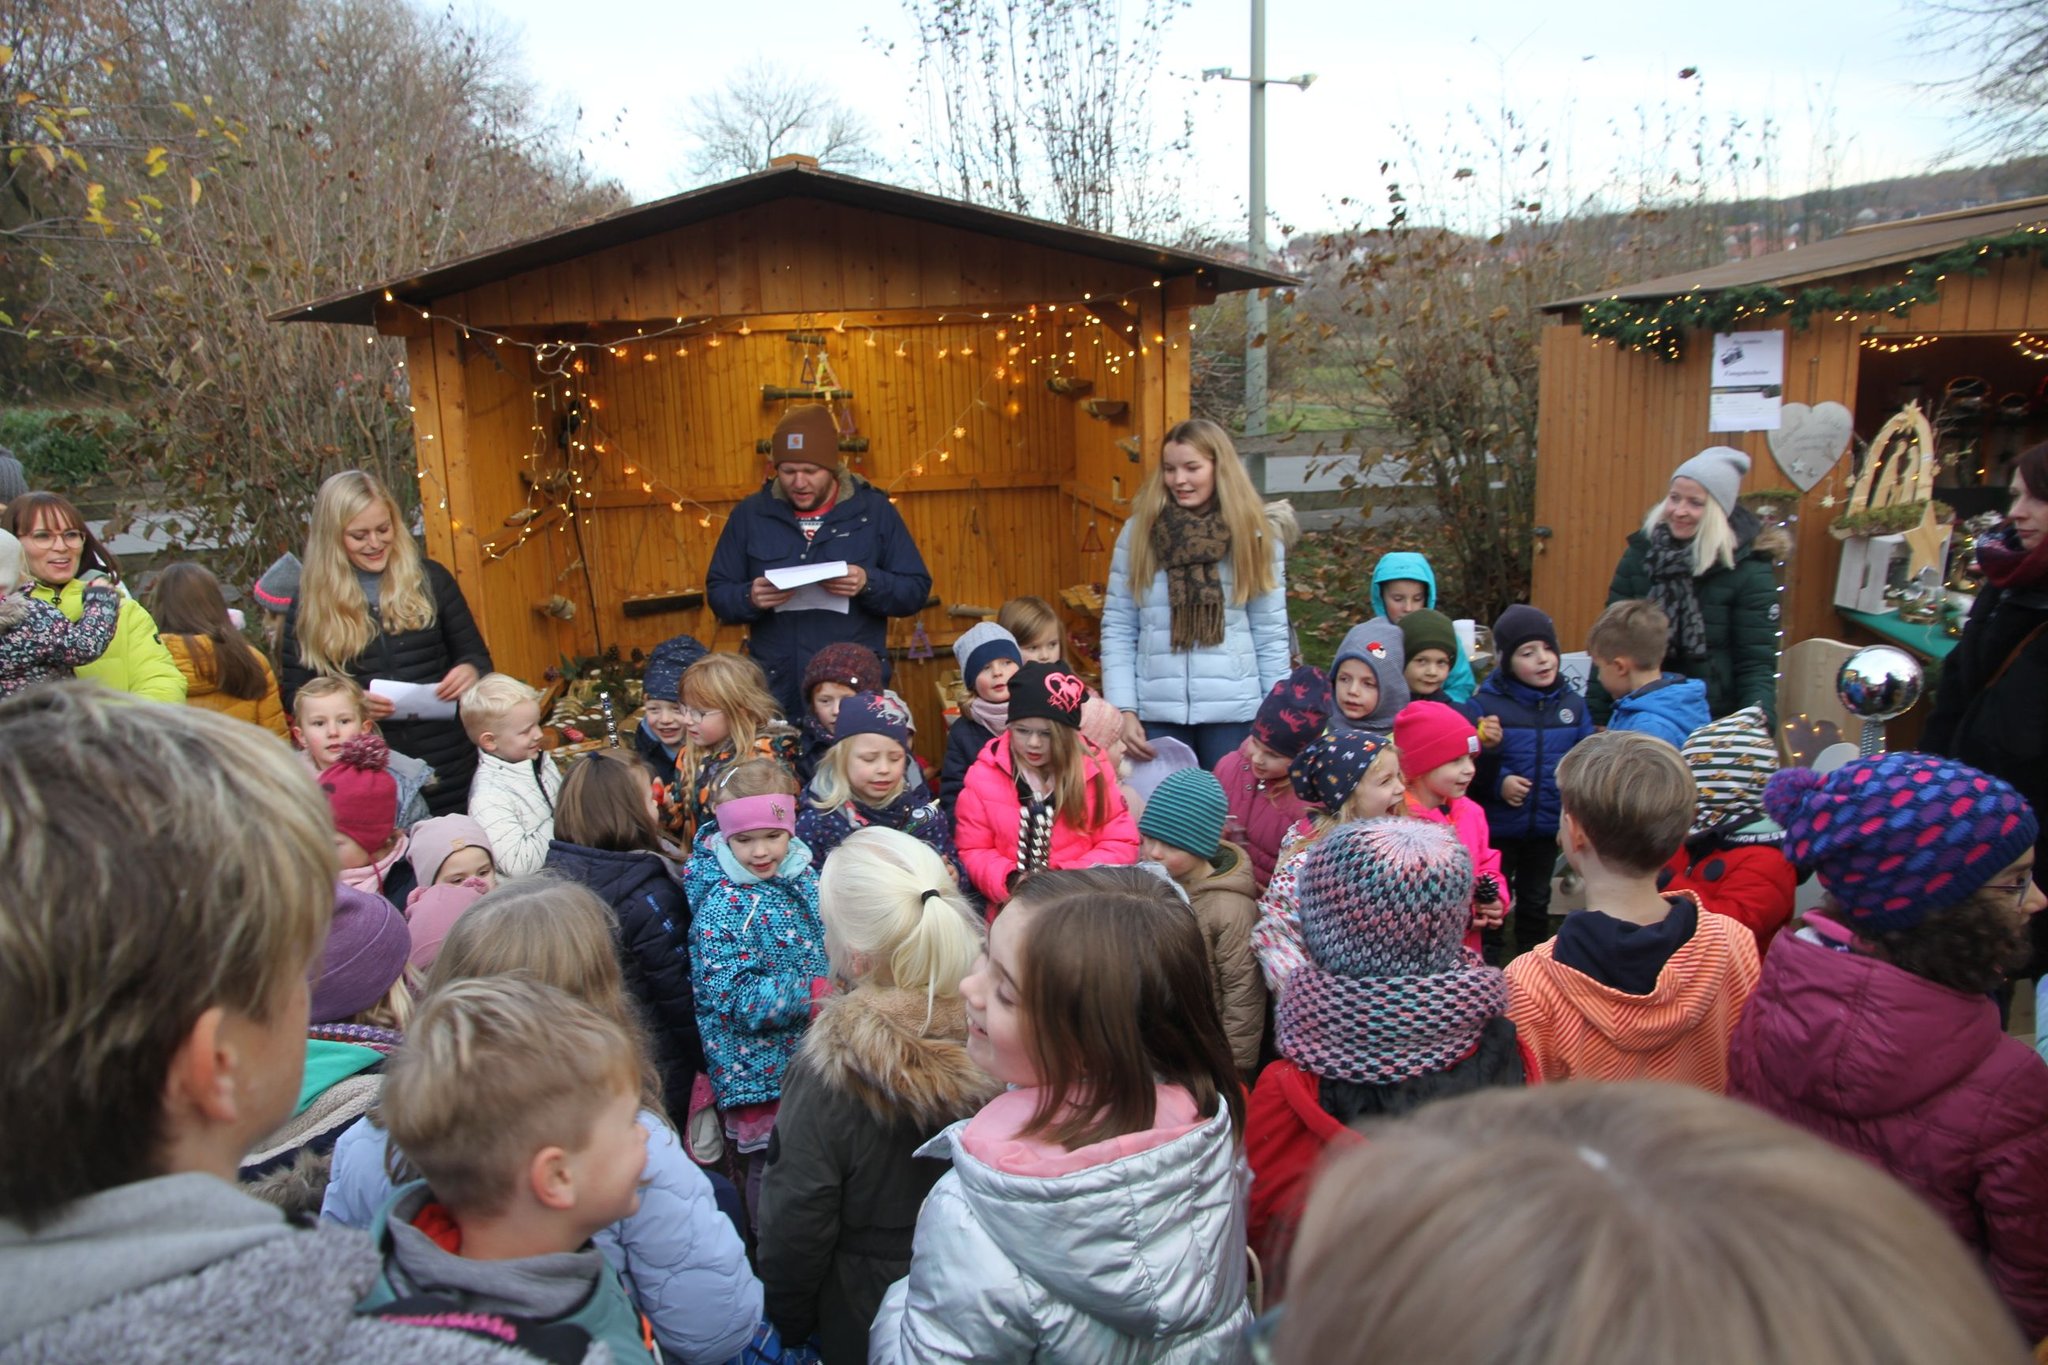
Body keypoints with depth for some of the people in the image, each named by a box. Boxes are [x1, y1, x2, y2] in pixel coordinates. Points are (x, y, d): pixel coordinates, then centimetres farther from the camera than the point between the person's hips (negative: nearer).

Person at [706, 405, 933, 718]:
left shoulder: (873, 510, 1)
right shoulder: (751, 514, 5)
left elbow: (916, 590, 1)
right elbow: (717, 593, 8)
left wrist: (869, 583, -19)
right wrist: (749, 598, -14)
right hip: (775, 692, 1)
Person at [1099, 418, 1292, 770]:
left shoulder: (1256, 534, 3)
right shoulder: (1139, 531, 4)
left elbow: (1271, 636, 4)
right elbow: (1117, 629, 4)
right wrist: (1124, 710, -3)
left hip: (1235, 714, 0)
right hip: (1157, 714, 0)